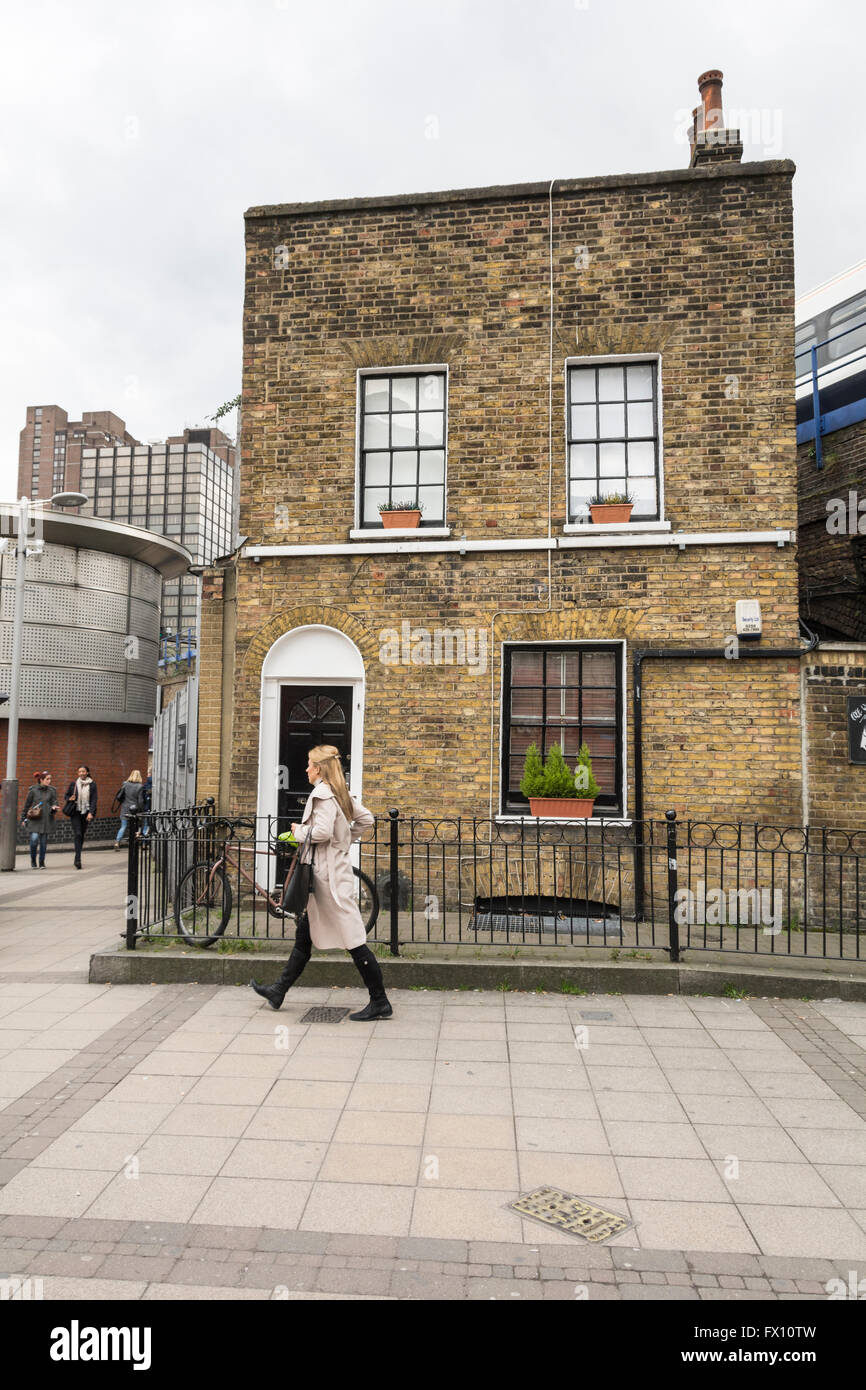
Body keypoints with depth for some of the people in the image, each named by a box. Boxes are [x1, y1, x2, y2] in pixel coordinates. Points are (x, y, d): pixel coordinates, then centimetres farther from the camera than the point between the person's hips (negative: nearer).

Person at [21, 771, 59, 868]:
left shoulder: (52, 790, 5)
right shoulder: (33, 790, 0)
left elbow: (54, 802, 5)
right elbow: (27, 805, 8)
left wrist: (54, 807, -19)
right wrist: (23, 818, 11)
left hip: (47, 820, 2)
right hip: (35, 819, -2)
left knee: (43, 841, 3)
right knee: (34, 839, -13)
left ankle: (42, 863, 15)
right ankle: (33, 860, 9)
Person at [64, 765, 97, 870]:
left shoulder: (92, 785, 3)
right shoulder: (73, 784, 4)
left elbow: (94, 800, -2)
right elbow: (66, 796, 14)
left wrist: (91, 813, -13)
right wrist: (70, 799, -10)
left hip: (86, 813, 1)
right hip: (75, 812, -1)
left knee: (82, 835, 7)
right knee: (77, 834, -12)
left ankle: (77, 858, 21)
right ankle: (78, 859, -16)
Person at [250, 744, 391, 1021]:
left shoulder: (322, 793, -15)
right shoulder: (341, 793, 12)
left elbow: (322, 831, -26)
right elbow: (366, 819, 16)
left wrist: (299, 832, -9)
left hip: (328, 876, -10)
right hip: (326, 874, 10)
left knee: (353, 940, -5)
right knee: (304, 936, 17)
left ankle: (380, 1002, 2)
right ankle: (279, 991, 29)